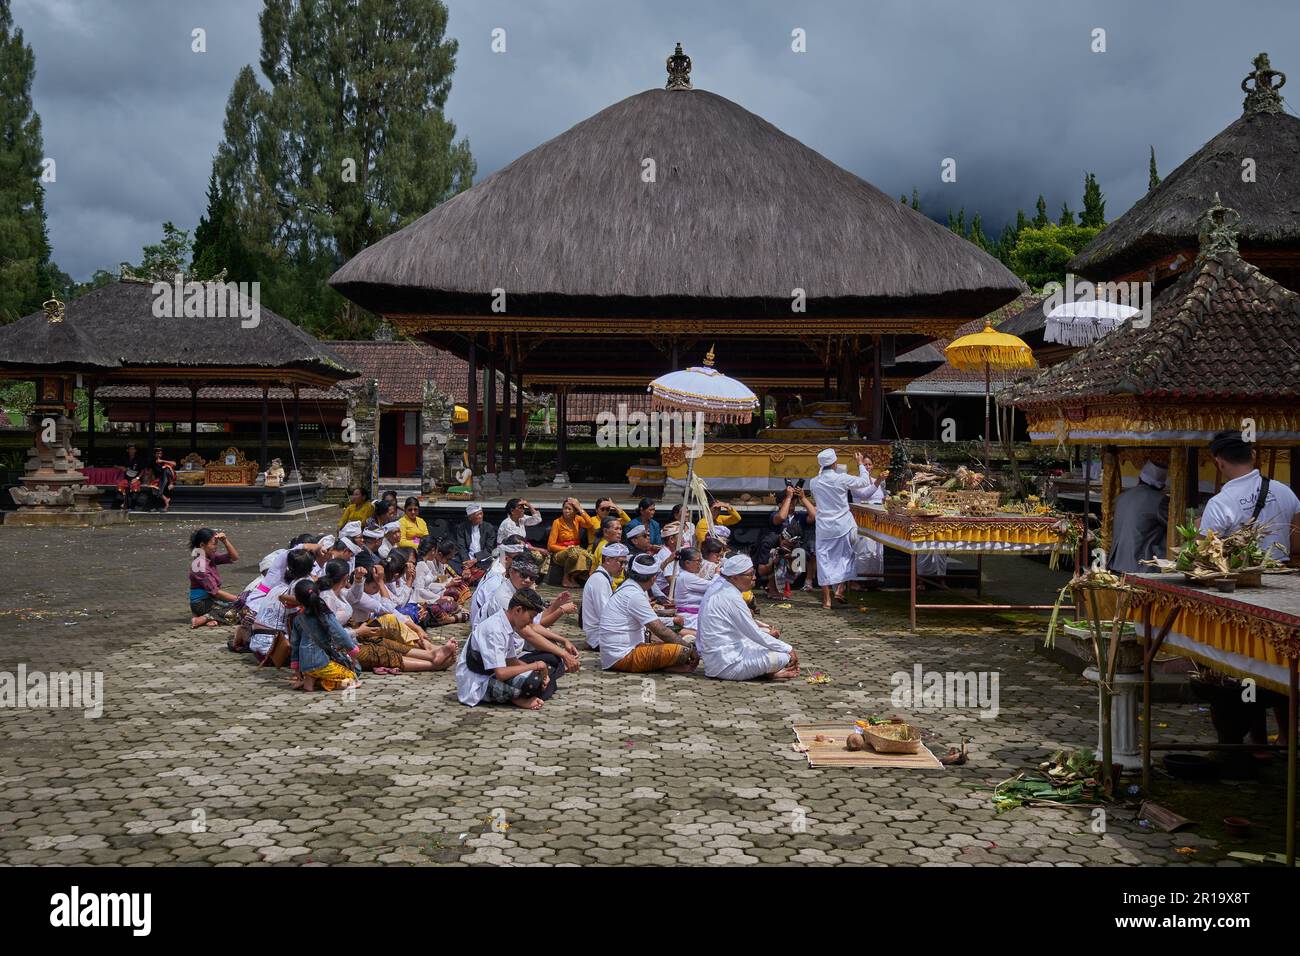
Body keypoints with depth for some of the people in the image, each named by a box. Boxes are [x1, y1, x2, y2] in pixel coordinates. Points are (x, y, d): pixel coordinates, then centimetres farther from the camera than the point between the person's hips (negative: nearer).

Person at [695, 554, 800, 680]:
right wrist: (789, 650, -8)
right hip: (727, 665, -10)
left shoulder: (718, 587, 9)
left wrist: (767, 632, 12)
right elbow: (756, 635, -17)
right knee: (783, 657, -17)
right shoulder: (731, 598, -20)